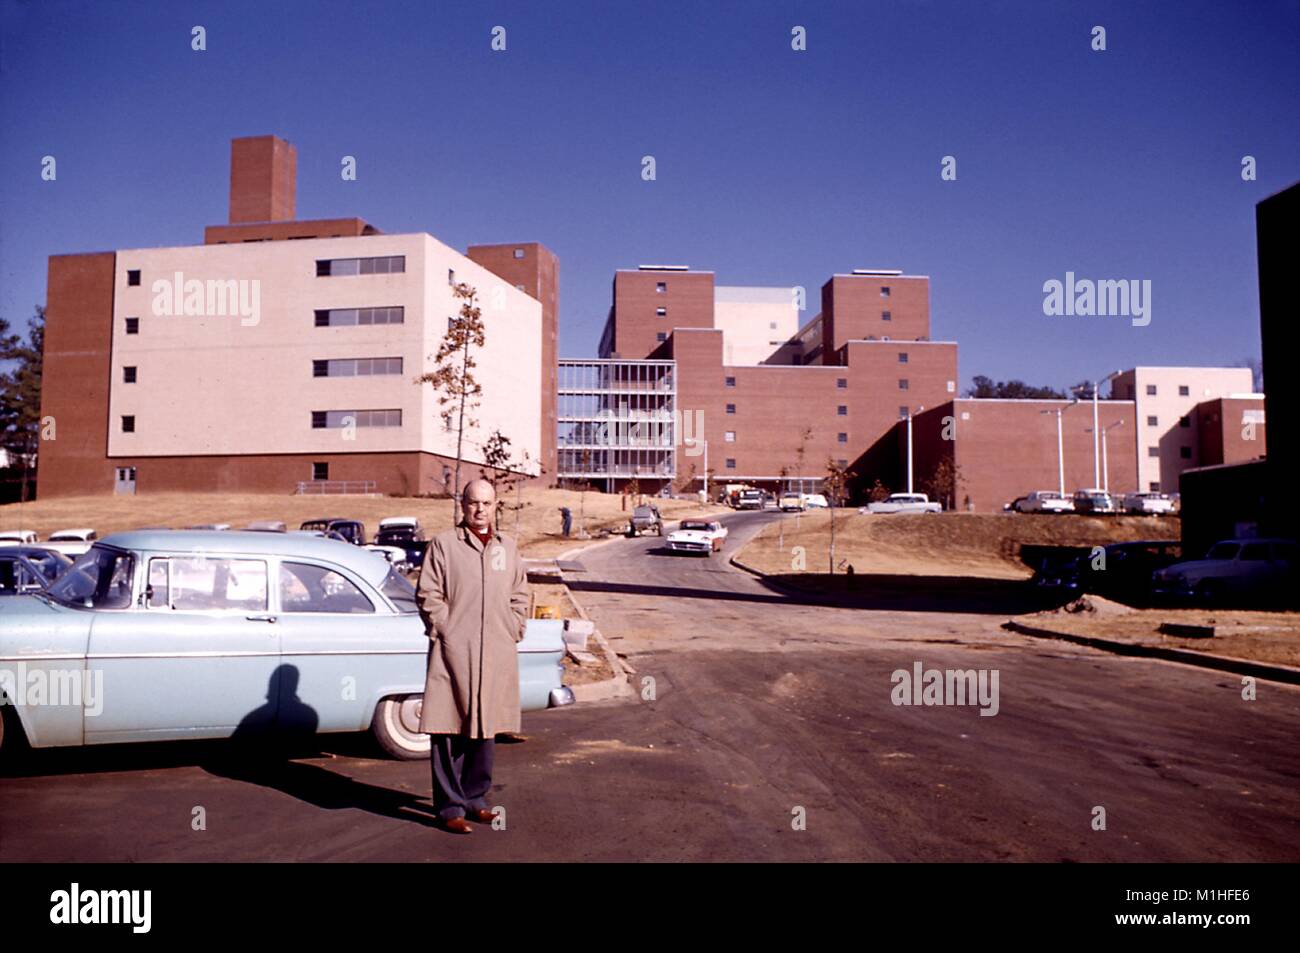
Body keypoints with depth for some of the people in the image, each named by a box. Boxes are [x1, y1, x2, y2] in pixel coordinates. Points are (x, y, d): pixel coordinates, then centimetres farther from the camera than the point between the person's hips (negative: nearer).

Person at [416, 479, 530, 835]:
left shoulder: (508, 548, 13)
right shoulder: (443, 544, 0)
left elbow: (519, 596, 18)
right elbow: (428, 595, -3)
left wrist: (513, 632, 8)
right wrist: (443, 632, -8)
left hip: (496, 657, 5)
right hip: (453, 653, -4)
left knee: (485, 728, 12)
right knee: (449, 731, -1)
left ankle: (475, 798, 26)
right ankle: (450, 806, 9)